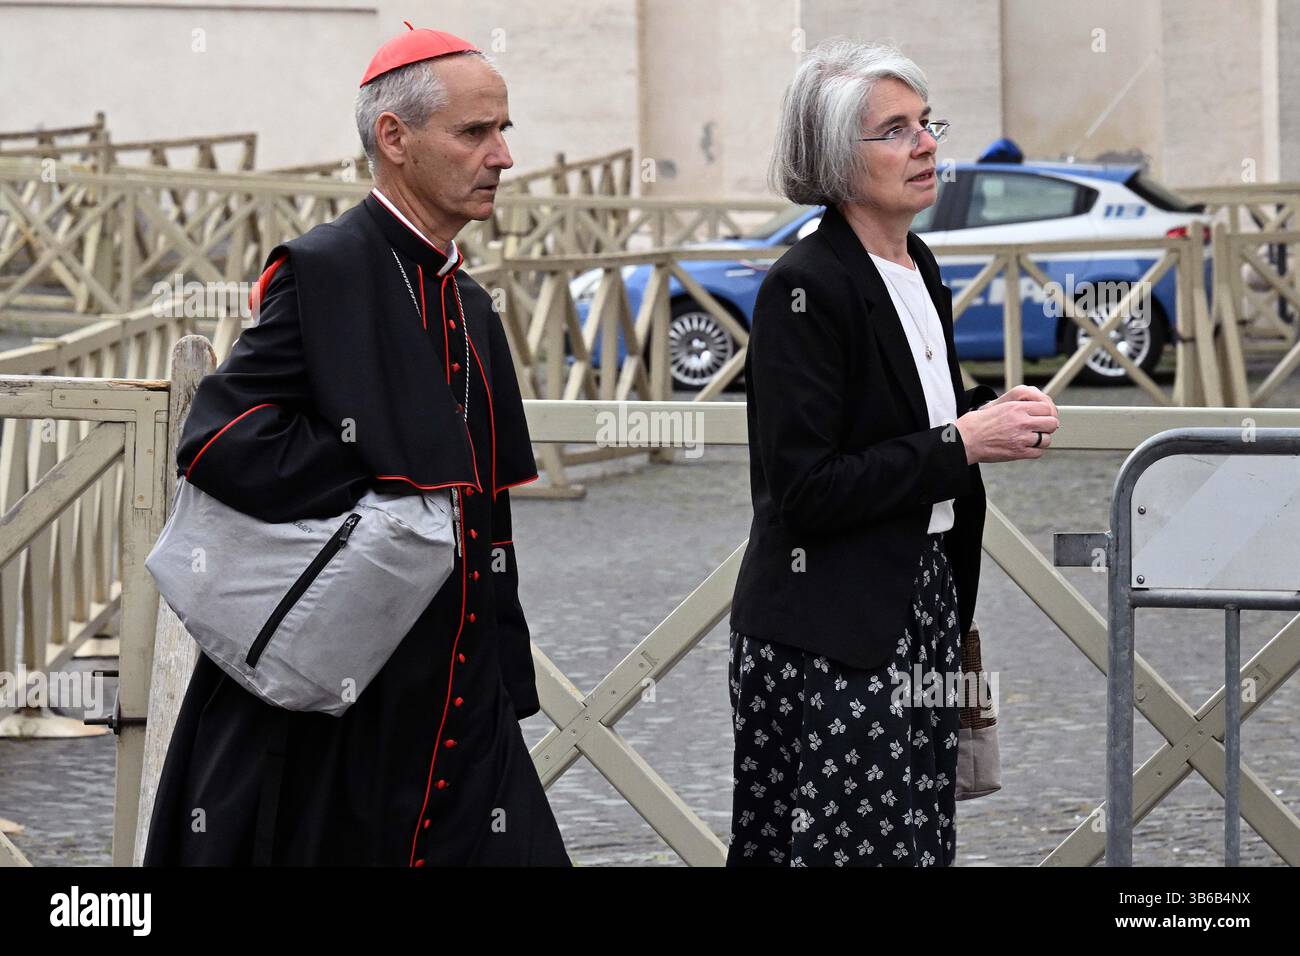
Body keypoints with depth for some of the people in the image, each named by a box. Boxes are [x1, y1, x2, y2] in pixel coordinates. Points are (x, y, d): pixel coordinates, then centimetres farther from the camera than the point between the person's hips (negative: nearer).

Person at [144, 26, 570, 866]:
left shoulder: (467, 305, 15)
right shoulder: (324, 270, -10)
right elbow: (220, 441, -20)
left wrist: (503, 686, 15)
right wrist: (382, 497, -16)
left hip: (456, 698, 8)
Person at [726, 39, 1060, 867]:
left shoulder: (918, 270, 11)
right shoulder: (805, 289, -15)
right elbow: (806, 488, -20)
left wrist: (993, 415, 8)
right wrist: (961, 442, -17)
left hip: (921, 605, 8)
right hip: (830, 634, -8)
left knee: (918, 837, 8)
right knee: (851, 842, -7)